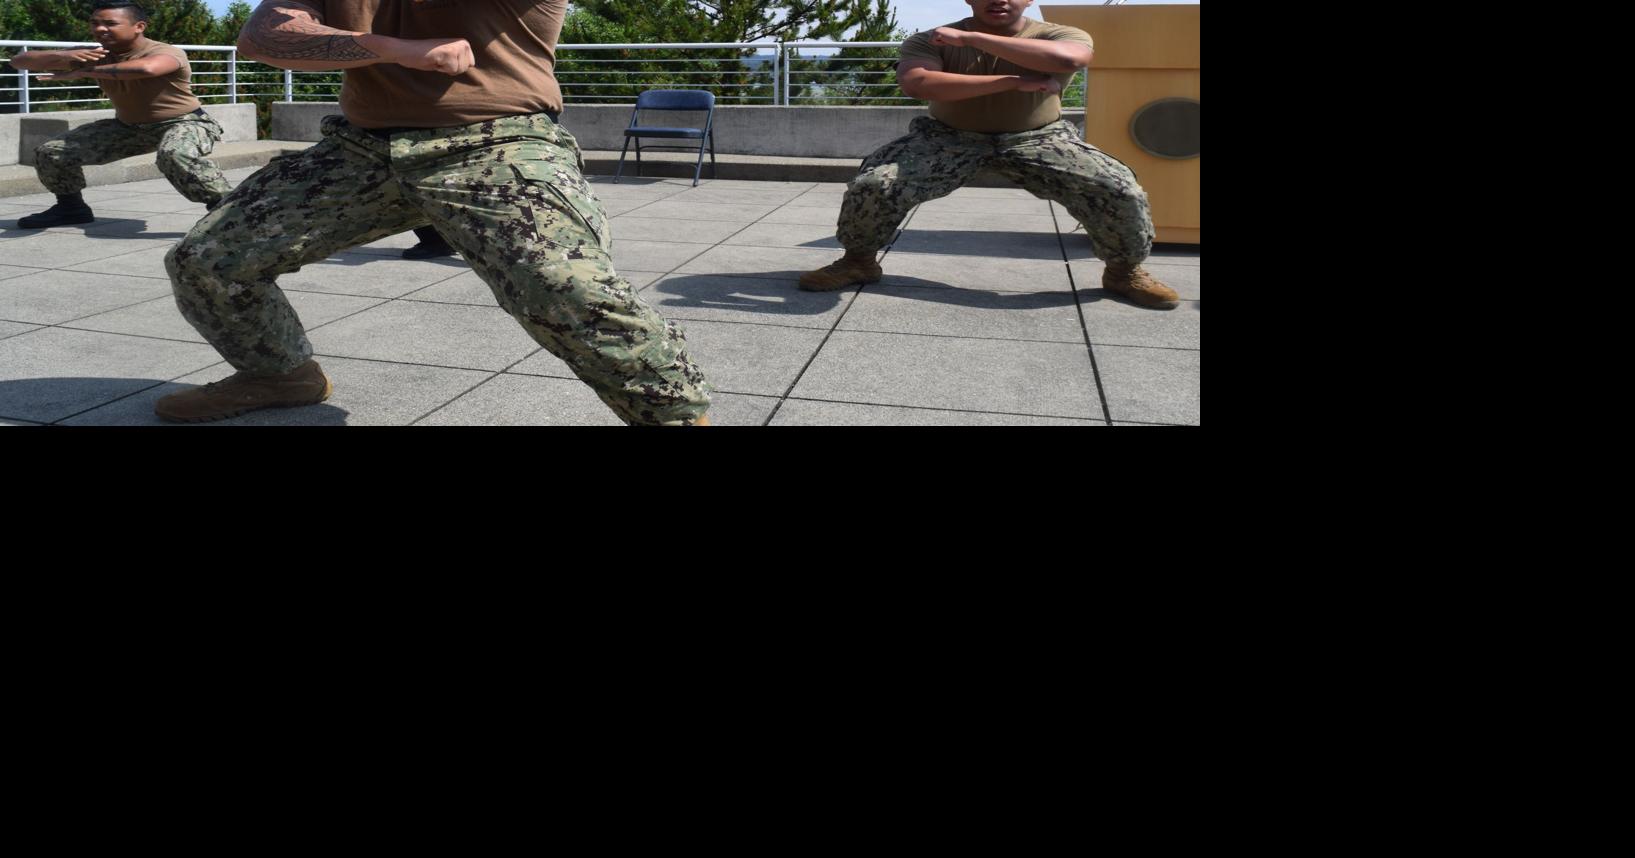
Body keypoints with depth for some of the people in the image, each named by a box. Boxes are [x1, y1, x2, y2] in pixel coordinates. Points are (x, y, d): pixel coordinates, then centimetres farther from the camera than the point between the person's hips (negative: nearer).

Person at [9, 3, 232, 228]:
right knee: (51, 152, 3)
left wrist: (82, 72, -39)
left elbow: (145, 68, -52)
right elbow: (19, 61, -6)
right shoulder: (95, 57, -6)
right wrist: (63, 57, -29)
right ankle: (71, 207, 26)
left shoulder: (166, 53, -25)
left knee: (176, 156, -44)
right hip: (128, 126, 7)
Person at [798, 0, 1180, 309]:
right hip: (947, 136, 0)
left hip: (1038, 139, 0)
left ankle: (1125, 270, 10)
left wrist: (973, 38, -31)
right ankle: (858, 261, 6)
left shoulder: (1063, 35, -10)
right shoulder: (930, 41, -11)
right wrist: (1014, 82, -33)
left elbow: (1066, 59, -35)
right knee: (873, 184, -23)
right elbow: (915, 83, -31)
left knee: (1120, 190, -18)